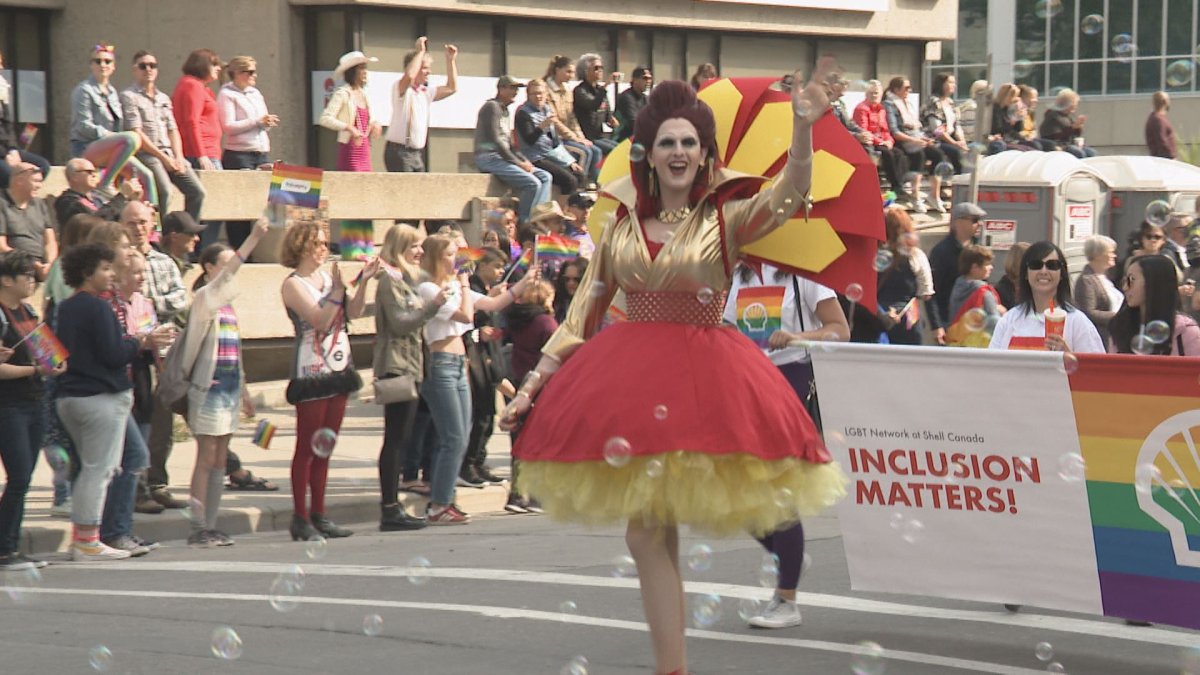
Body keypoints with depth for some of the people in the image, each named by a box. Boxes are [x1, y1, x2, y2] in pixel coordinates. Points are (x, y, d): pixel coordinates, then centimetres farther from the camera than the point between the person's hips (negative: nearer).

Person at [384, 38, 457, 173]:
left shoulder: (425, 93, 16)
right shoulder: (402, 90, -7)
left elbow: (451, 88, 22)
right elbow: (409, 76, -30)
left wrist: (451, 60, 15)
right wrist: (420, 52, -19)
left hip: (416, 154, 8)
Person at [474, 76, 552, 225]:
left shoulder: (505, 111, 21)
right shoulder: (492, 107, -8)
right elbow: (495, 140, -17)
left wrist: (524, 161, 7)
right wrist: (518, 163, -15)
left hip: (502, 157, 10)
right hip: (489, 157, -10)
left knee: (545, 177, 0)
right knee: (532, 183, -23)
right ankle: (524, 222, -16)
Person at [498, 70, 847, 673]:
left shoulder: (726, 217, 0)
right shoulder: (623, 223, 10)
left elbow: (789, 193, -17)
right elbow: (585, 309, 14)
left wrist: (803, 126, -33)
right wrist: (536, 380, 11)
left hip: (702, 375, -3)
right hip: (629, 378, 3)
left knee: (651, 532, -7)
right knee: (647, 535, 1)